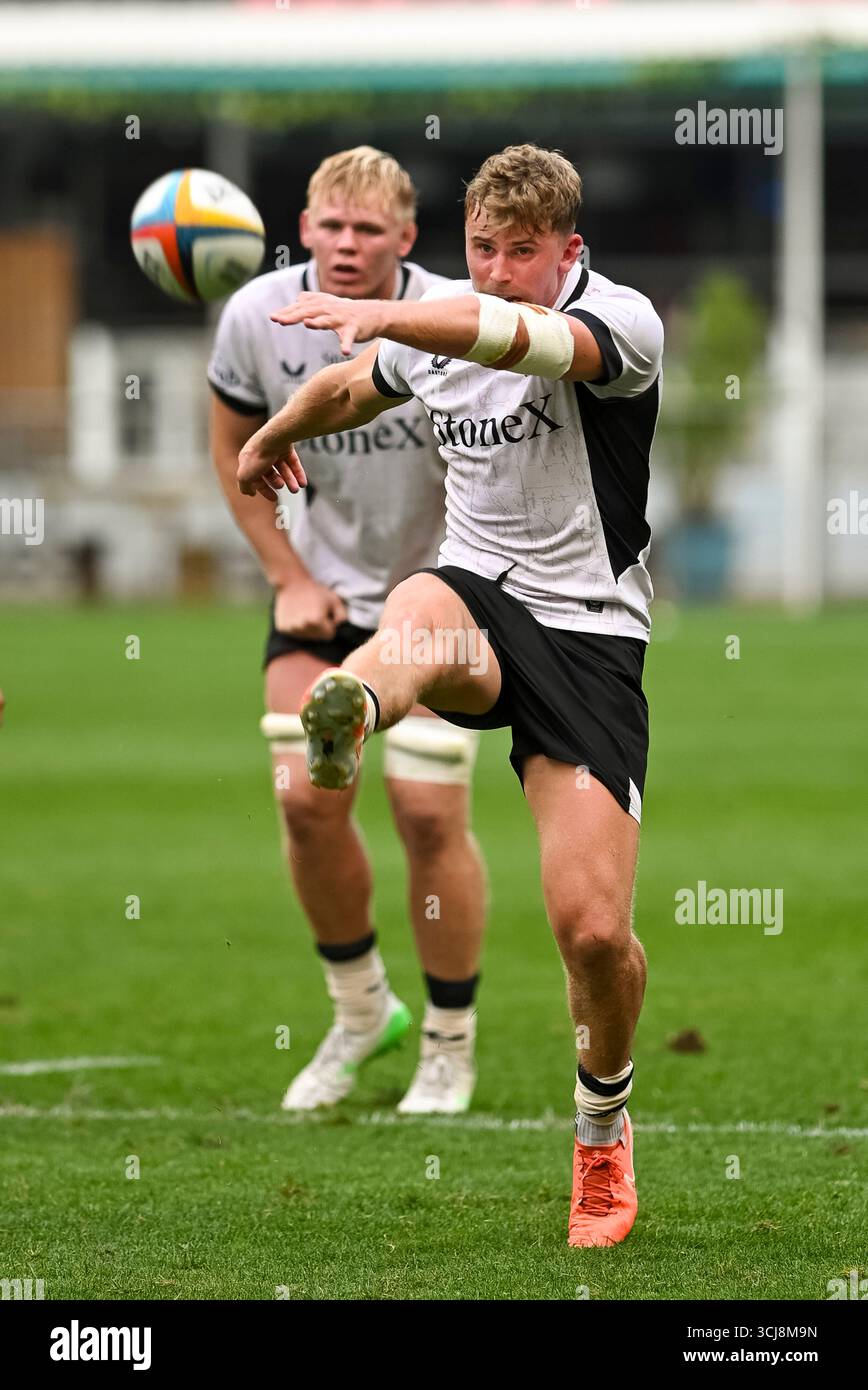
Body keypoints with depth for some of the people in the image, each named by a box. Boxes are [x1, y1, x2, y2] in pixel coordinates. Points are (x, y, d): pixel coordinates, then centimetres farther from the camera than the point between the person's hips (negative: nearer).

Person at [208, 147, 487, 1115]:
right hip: (324, 584, 3)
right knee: (307, 797, -7)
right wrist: (290, 578, 0)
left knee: (429, 813, -8)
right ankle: (360, 1011, 16)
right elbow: (234, 449, 6)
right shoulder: (258, 317, -11)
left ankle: (450, 1043, 10)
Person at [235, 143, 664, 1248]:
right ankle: (342, 713, -78)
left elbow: (531, 340, -35)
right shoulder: (438, 329, 9)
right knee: (421, 617, -39)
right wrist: (273, 435, 49)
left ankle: (603, 1127, 18)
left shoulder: (621, 322, -11)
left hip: (589, 632, -3)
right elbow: (350, 389, 34)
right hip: (476, 594, 3)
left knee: (594, 930, -12)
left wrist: (387, 316, -49)